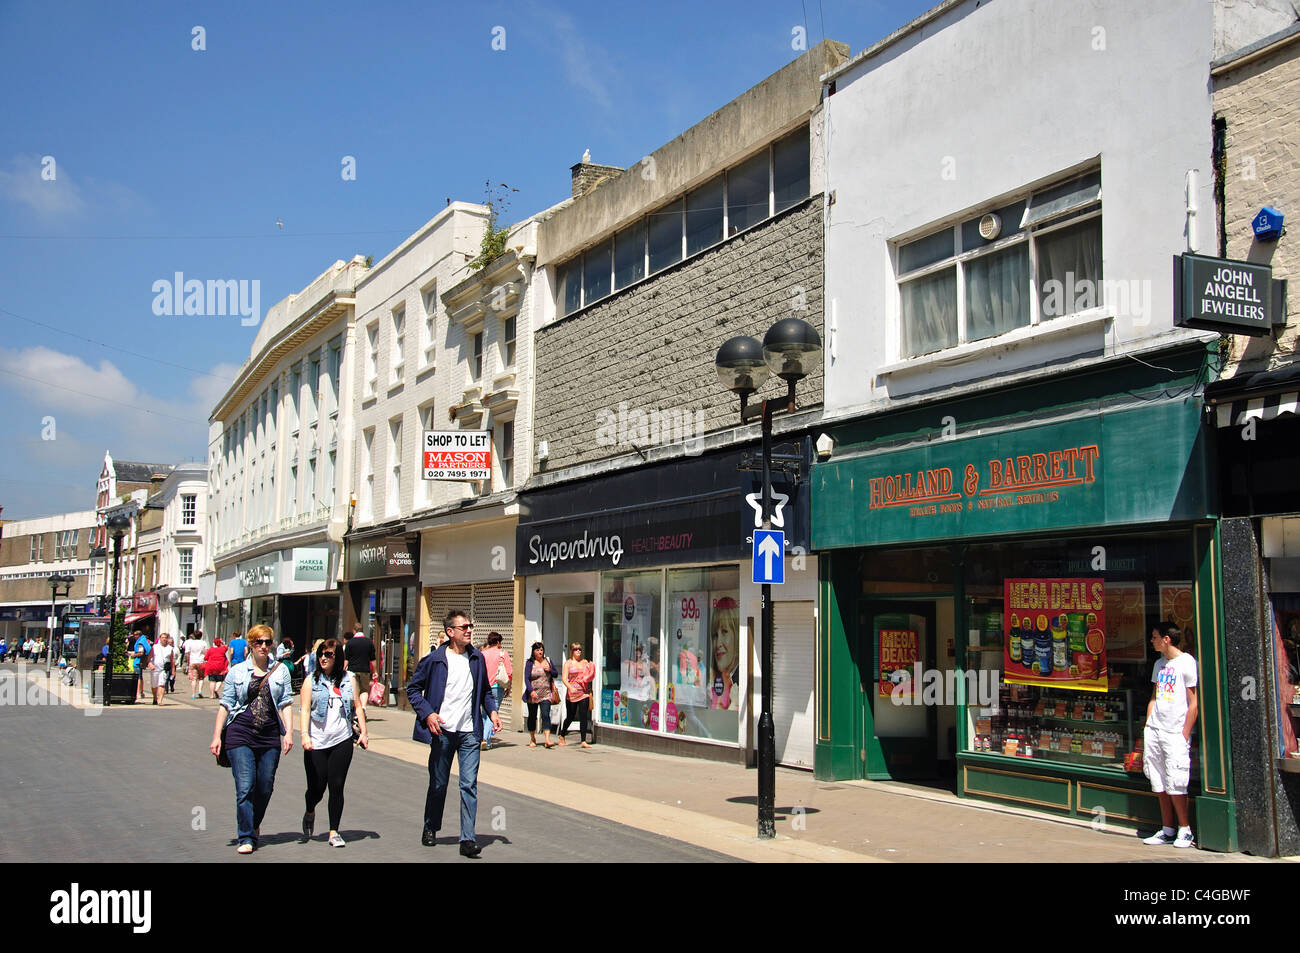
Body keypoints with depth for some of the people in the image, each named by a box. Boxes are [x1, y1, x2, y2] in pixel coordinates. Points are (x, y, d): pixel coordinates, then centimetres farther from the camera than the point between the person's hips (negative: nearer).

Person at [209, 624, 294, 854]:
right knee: (245, 788, -7)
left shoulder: (280, 671, 10)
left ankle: (254, 826, 31)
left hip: (270, 737, 2)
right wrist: (217, 736, 1)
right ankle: (246, 838, 1)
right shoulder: (237, 671, 7)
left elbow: (286, 703, 7)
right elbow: (225, 704, 7)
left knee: (265, 788, 7)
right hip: (240, 734, -2)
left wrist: (288, 732, -3)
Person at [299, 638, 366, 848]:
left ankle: (334, 832, 7)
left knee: (337, 787, -3)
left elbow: (357, 707, 13)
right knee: (316, 788, 3)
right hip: (316, 743, -1)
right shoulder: (312, 680, 3)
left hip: (342, 741, 1)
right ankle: (310, 813, 36)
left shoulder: (348, 679, 9)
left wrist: (363, 732, 4)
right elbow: (304, 710, -4)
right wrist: (304, 734, -17)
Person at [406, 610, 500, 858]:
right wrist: (427, 714, -10)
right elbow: (413, 689, 2)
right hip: (442, 732, -2)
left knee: (469, 785, -7)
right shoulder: (434, 660, -5)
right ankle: (430, 828, 33)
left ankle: (467, 838, -5)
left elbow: (485, 689, 19)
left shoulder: (477, 658, 6)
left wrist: (491, 710, 3)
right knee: (438, 784, 12)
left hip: (469, 733, 2)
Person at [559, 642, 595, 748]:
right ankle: (562, 736, 31)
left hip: (584, 692, 2)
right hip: (572, 693, -2)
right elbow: (564, 678, -6)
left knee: (583, 717, -4)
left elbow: (590, 676, 16)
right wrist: (570, 687, -23)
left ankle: (584, 741, -2)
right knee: (570, 717, 7)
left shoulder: (585, 662, 12)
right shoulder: (568, 663, 3)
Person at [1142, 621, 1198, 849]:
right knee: (1160, 783, 8)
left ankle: (1184, 830, 8)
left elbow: (1194, 703, -10)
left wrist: (1184, 735, -13)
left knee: (1175, 783, -7)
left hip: (1176, 732, -7)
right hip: (1154, 730, 7)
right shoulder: (1159, 664, 16)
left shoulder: (1187, 663, -8)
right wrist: (1148, 727, 13)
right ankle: (1167, 830, 16)